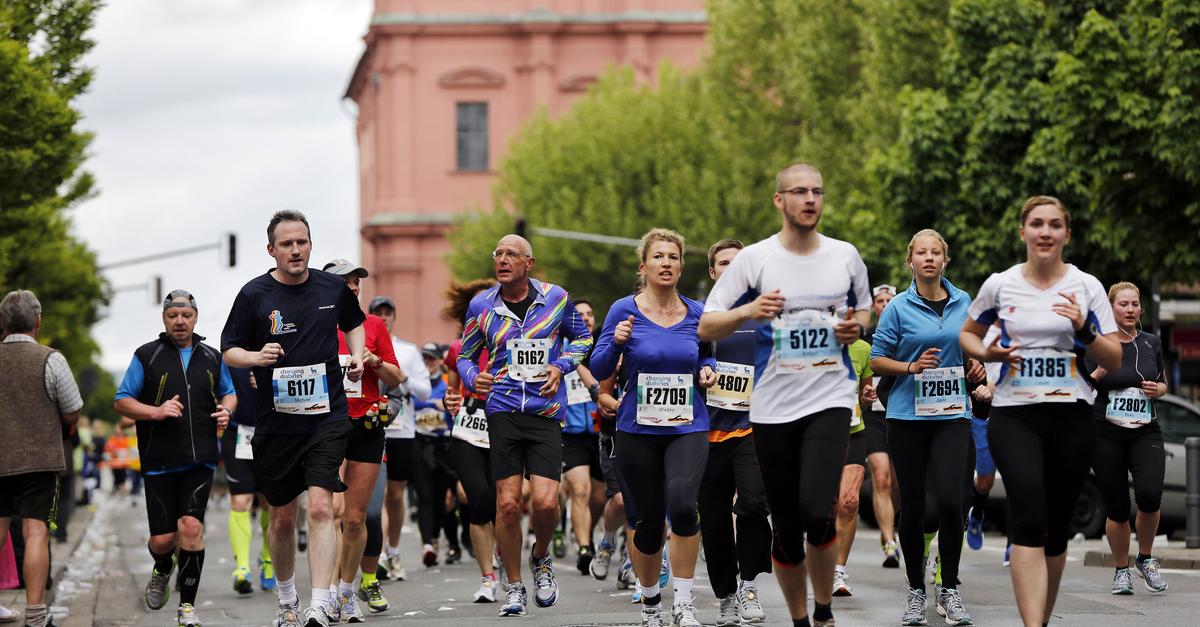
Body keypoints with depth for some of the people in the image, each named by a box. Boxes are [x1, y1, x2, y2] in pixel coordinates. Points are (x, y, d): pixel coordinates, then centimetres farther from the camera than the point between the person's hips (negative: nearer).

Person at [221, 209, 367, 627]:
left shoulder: (334, 288, 4)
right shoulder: (254, 294, -3)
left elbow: (354, 322, 25)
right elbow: (229, 351, 2)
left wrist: (356, 356, 7)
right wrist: (257, 357, -18)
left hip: (327, 416, 0)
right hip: (276, 419, 0)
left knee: (320, 507, -16)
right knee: (282, 516, 10)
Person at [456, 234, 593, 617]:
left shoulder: (556, 298, 3)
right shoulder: (482, 305, 5)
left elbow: (582, 337, 17)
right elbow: (466, 355, 16)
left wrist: (560, 366, -1)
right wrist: (473, 378, -6)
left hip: (546, 413, -1)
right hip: (503, 411, 1)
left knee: (545, 502, -12)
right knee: (507, 503, -3)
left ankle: (540, 559, 21)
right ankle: (514, 588, 12)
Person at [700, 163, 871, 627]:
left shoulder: (845, 255, 5)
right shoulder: (754, 259, -1)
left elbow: (863, 309, 22)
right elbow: (706, 328, 0)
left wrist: (855, 326, -1)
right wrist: (748, 311, -18)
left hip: (831, 398, 0)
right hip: (773, 406, 0)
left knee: (816, 510, -21)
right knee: (786, 528, 4)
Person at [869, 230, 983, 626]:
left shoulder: (964, 303, 8)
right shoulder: (899, 308, -1)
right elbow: (877, 360, 2)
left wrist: (977, 366, 2)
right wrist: (911, 366, -13)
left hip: (951, 415, 1)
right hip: (907, 416, -1)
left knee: (949, 501, -12)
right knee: (912, 506, 3)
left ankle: (949, 589, 2)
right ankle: (916, 590, 17)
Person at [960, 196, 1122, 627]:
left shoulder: (1087, 287, 3)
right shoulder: (1000, 285, 4)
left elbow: (1115, 362, 2)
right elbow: (967, 334, 20)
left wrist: (1085, 330, -16)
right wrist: (987, 353, -2)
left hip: (1072, 417, 2)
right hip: (1013, 416, -1)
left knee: (1056, 526, 6)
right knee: (1029, 517, -20)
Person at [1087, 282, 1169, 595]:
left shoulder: (1151, 343, 8)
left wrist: (1159, 389, -1)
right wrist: (1098, 374, -22)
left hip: (1145, 432, 2)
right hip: (1106, 435, -2)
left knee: (1149, 495, -21)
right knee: (1117, 508, 0)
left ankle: (1145, 558, 3)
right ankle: (1121, 570, 23)